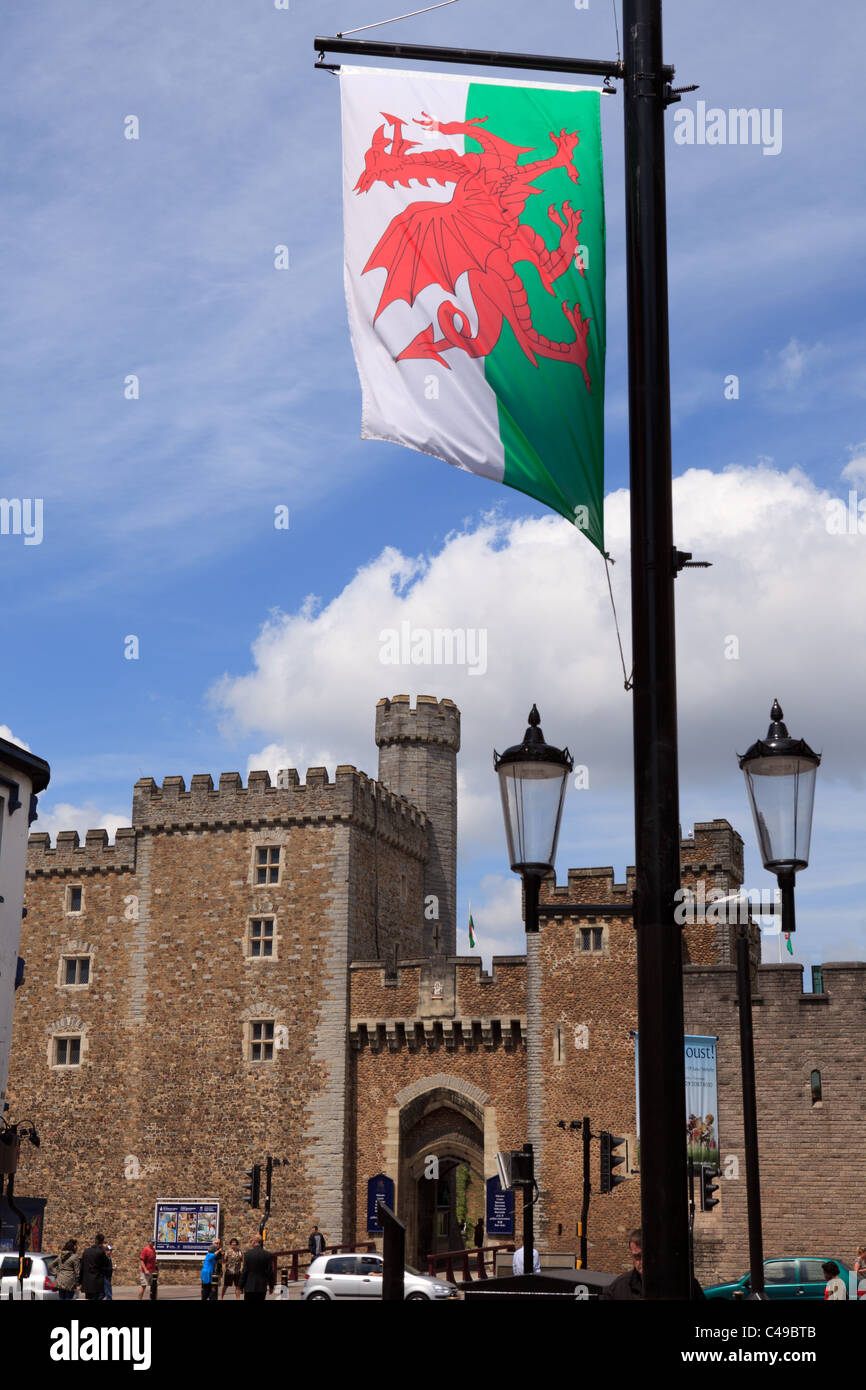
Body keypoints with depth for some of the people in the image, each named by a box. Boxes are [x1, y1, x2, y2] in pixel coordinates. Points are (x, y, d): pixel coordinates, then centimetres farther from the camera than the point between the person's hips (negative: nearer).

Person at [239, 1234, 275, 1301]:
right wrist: (271, 1286, 10)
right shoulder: (267, 1254, -1)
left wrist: (241, 1286, 3)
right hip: (262, 1287, 2)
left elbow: (244, 1271, -5)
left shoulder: (247, 1253, -6)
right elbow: (270, 1272, 1)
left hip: (249, 1286, -2)